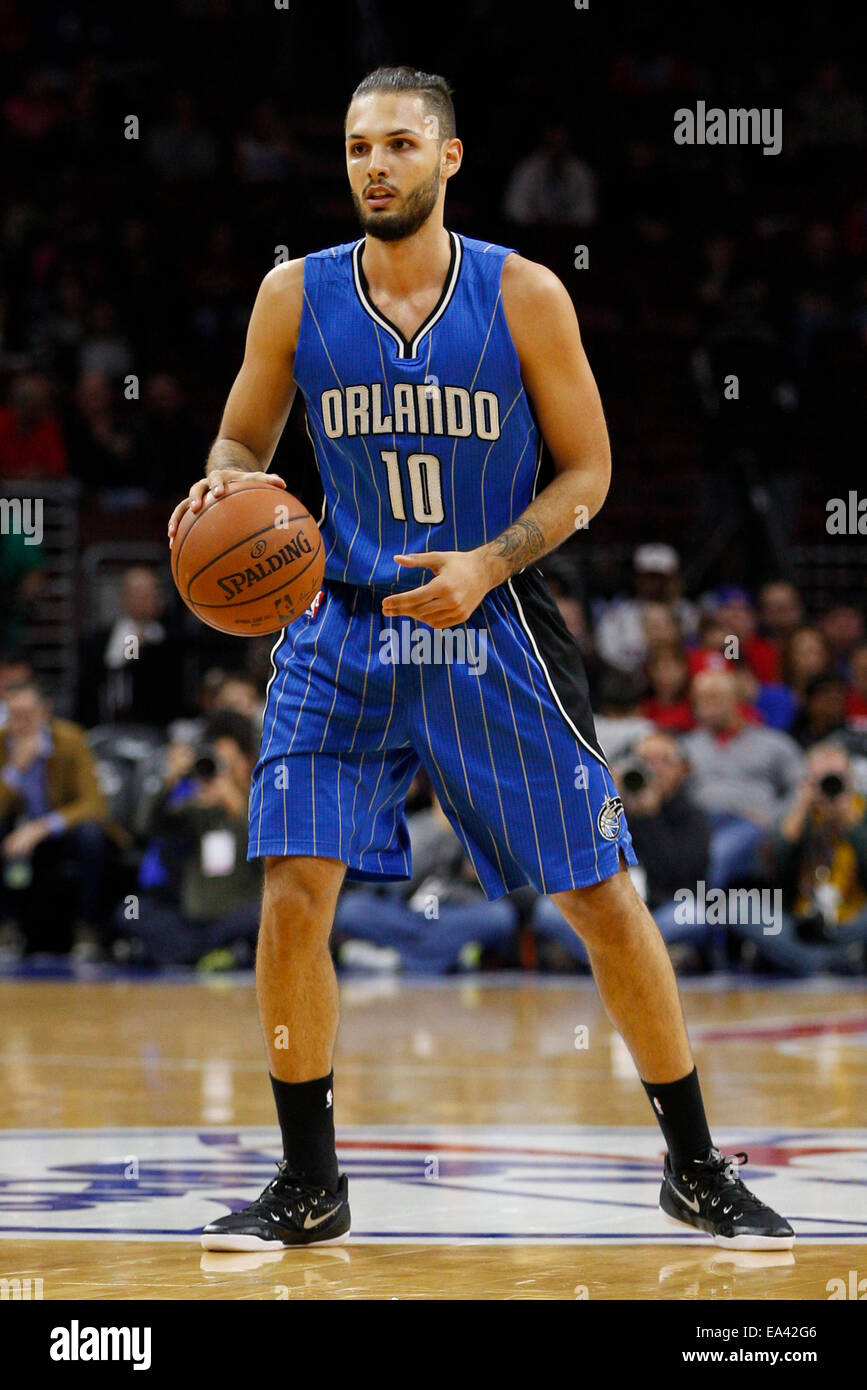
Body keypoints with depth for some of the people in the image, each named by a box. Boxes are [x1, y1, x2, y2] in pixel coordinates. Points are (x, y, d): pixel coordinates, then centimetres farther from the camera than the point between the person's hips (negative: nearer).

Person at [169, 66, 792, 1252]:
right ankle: (308, 1184, 5)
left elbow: (586, 472, -2)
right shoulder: (296, 296, -2)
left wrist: (487, 566, -17)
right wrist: (223, 489, -14)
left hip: (497, 634, -1)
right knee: (294, 896, -11)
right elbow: (244, 443, 10)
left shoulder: (523, 296, -7)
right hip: (345, 632, 1)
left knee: (604, 900, 2)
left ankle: (696, 1167, 17)